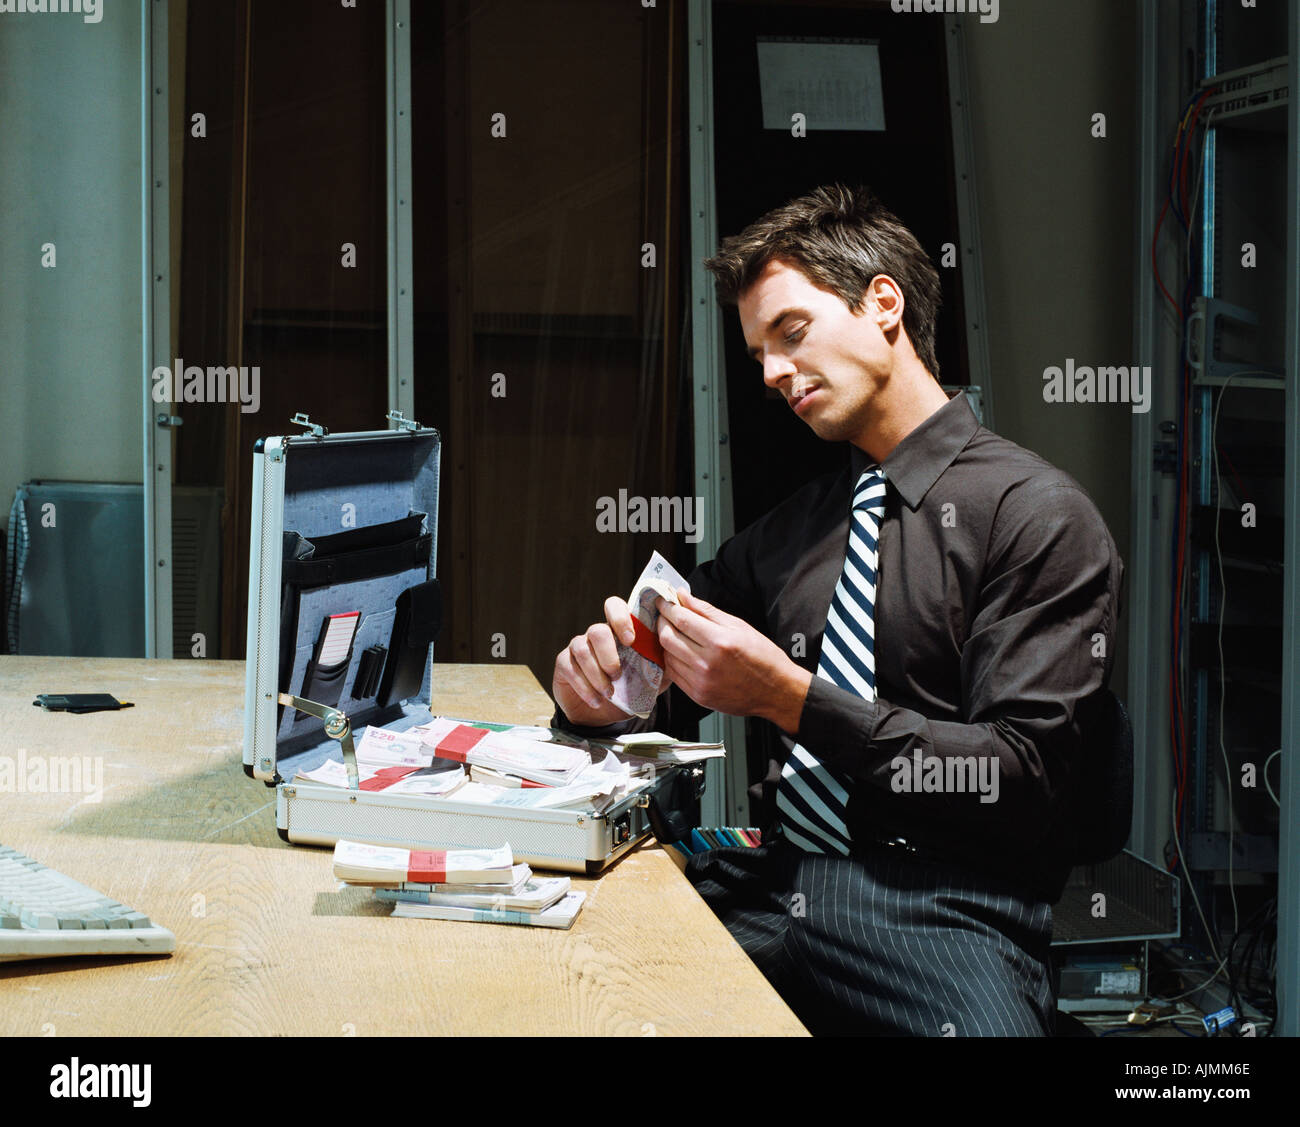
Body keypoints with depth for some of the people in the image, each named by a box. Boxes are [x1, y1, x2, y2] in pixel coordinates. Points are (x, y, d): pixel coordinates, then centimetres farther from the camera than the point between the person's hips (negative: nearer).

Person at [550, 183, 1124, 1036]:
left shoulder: (1039, 515, 0)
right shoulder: (792, 527, 19)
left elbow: (1021, 780, -9)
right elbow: (664, 698, 24)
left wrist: (793, 699, -15)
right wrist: (596, 692, 0)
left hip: (942, 908, -5)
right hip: (772, 882, 6)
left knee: (984, 1023, -39)